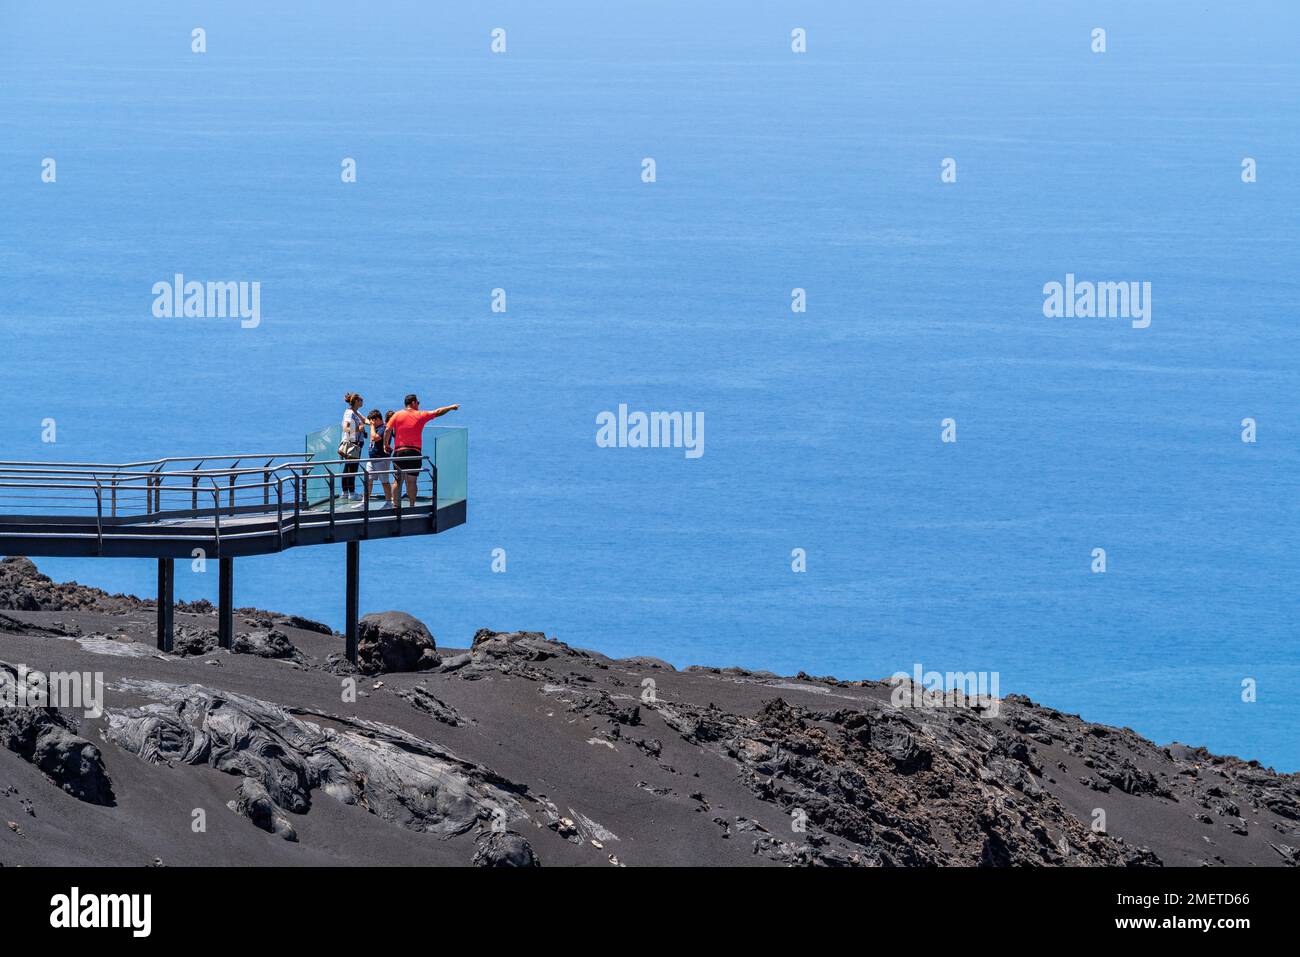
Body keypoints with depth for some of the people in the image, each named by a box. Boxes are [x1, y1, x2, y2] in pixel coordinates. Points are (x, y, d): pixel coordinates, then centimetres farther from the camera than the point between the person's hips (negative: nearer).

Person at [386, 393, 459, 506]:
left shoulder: (397, 415, 4)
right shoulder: (420, 416, 3)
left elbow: (388, 430, -4)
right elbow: (437, 412, 14)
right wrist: (451, 407, 28)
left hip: (399, 451, 1)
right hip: (415, 452, -1)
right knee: (412, 482, 2)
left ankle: (395, 505, -1)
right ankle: (412, 505, 1)